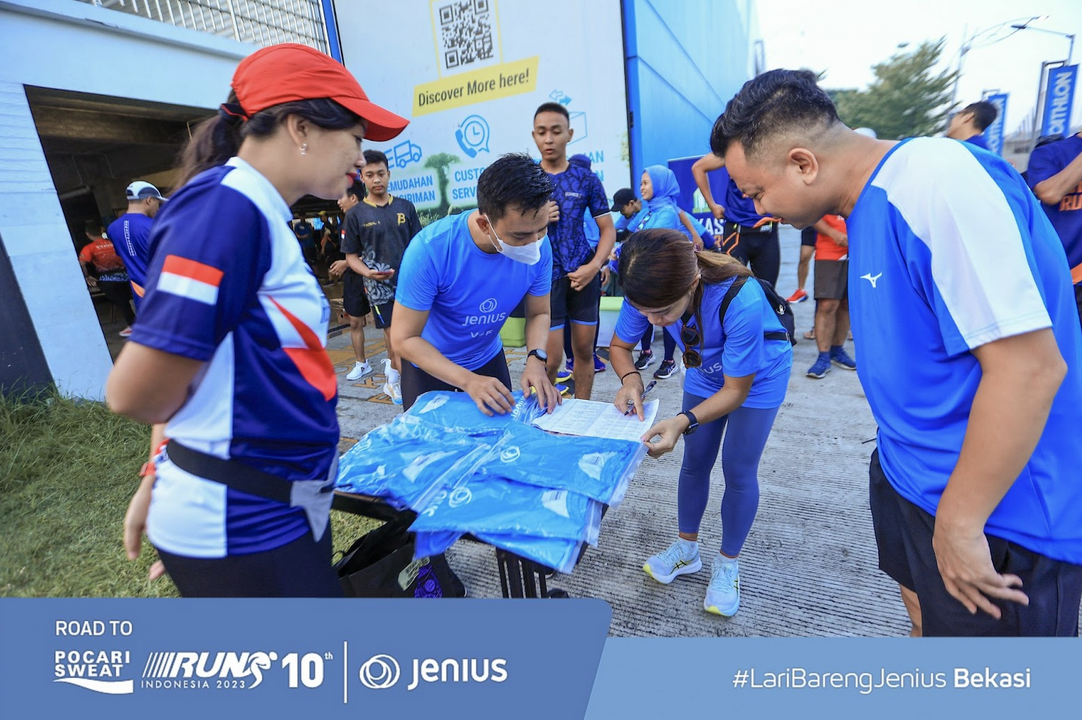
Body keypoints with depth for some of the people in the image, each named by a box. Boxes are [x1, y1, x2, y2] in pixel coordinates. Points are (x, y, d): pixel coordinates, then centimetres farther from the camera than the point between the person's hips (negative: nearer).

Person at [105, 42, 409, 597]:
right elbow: (136, 392, -22)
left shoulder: (259, 214, 7)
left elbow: (187, 374, 10)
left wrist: (160, 474, 13)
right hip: (243, 532, -8)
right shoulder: (226, 204, -21)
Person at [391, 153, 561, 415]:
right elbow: (404, 339, -27)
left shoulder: (539, 248, -23)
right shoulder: (430, 249, -33)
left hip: (488, 358, 3)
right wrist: (469, 381, -38)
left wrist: (536, 360, -29)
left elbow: (539, 314, -9)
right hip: (429, 365, -3)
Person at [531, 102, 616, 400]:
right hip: (545, 276, -2)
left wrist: (594, 266, -13)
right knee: (550, 358, -4)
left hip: (583, 275, 2)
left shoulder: (586, 178, 3)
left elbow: (608, 229, 3)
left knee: (584, 351, 10)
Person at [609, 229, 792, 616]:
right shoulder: (649, 294, -30)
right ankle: (687, 547, 31)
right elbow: (619, 345, -12)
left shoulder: (741, 300, -43)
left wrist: (683, 421, -46)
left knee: (738, 470, 0)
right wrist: (630, 378, -35)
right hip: (706, 370, 4)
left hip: (758, 376, -4)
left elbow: (736, 390, -30)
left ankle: (727, 563, 24)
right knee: (695, 461, 11)